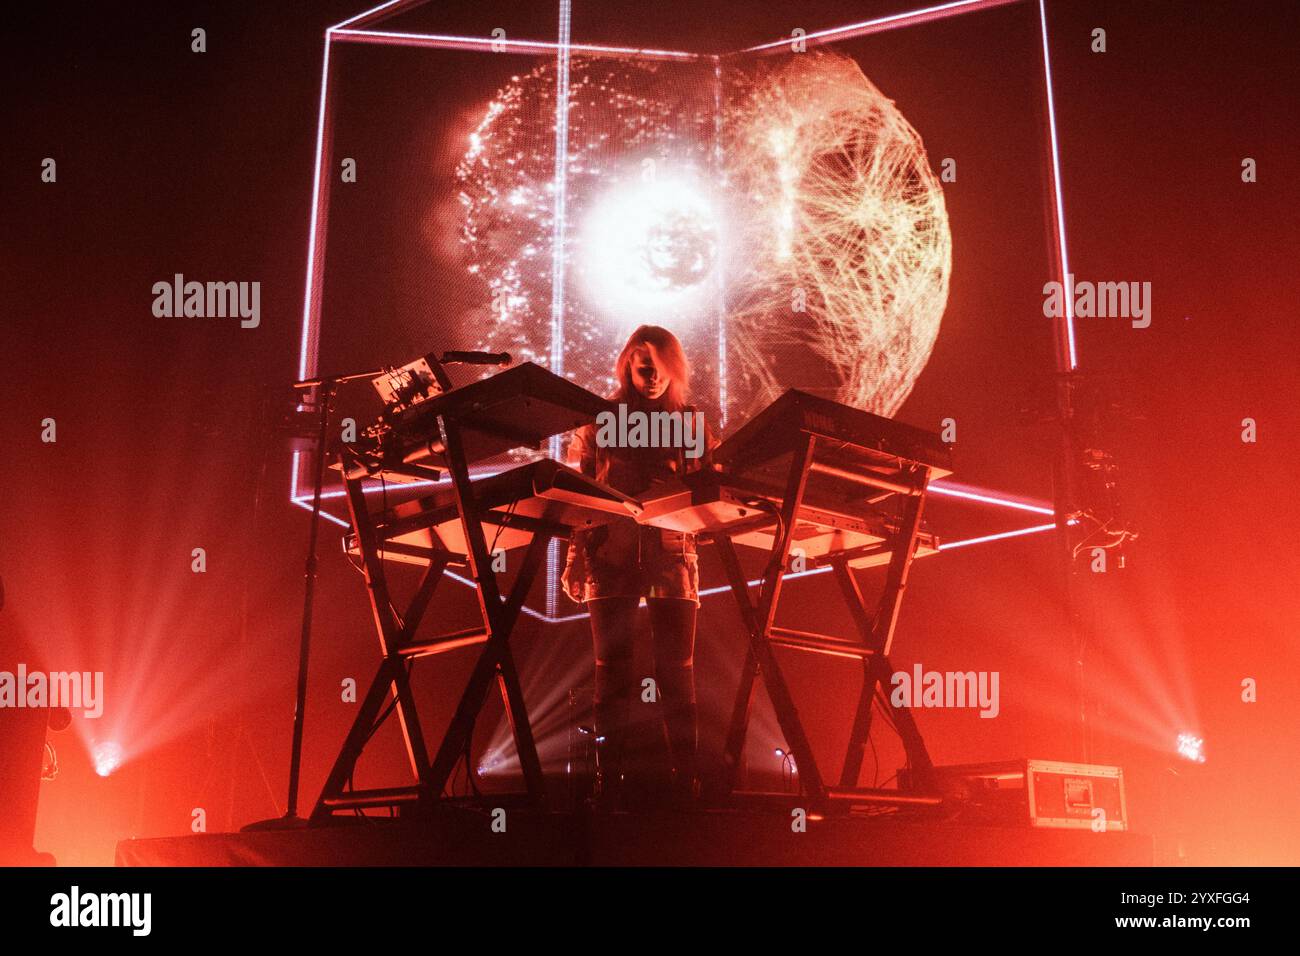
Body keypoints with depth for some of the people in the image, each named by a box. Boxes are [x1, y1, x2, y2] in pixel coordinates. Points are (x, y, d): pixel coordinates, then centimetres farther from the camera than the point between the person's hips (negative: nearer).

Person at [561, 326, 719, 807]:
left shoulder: (691, 423, 11)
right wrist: (576, 557, -3)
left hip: (672, 557, 0)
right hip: (611, 559, 0)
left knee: (677, 674, -1)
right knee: (612, 673, 1)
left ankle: (686, 785, 4)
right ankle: (609, 786, 6)